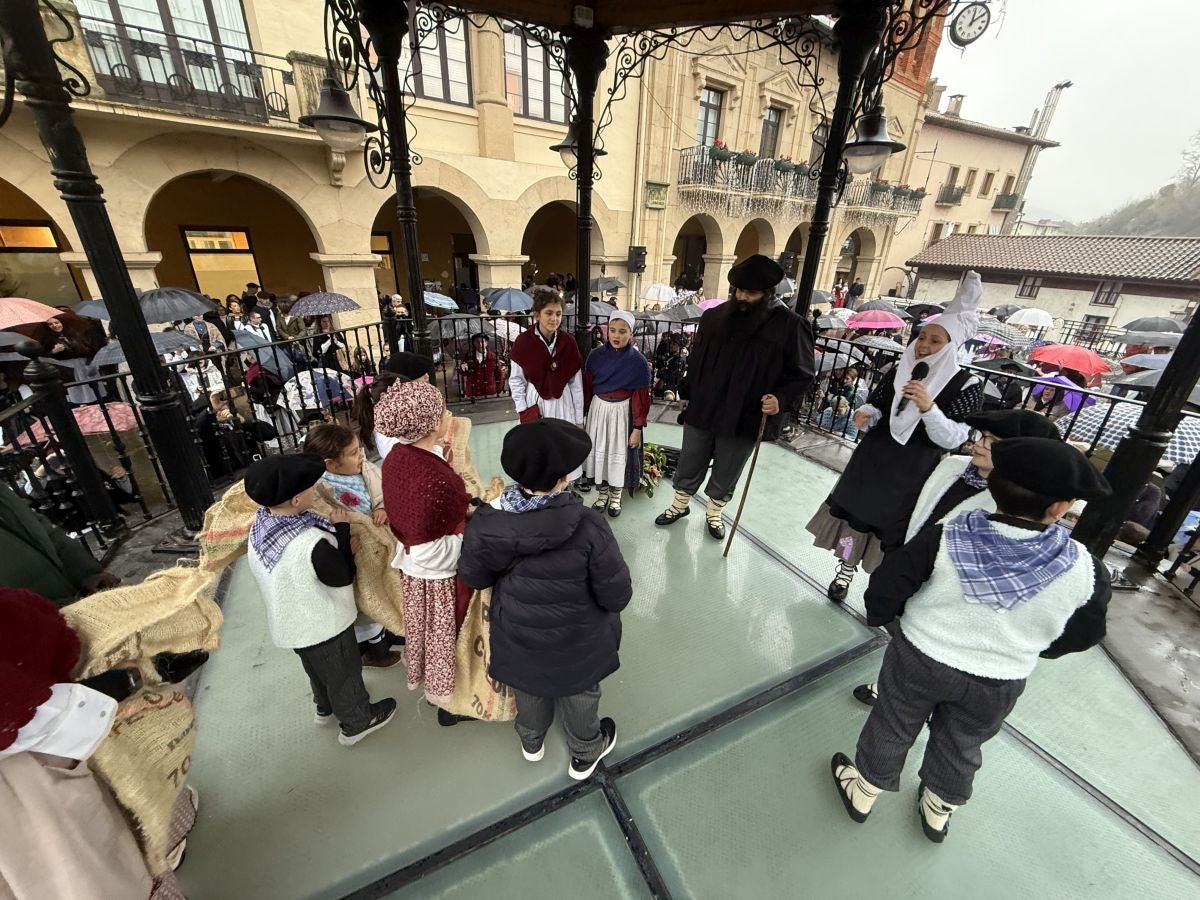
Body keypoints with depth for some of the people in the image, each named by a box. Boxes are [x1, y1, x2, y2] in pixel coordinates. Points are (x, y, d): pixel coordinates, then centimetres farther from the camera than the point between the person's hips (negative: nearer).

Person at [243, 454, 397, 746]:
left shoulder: (260, 526, -13)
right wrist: (342, 531, -17)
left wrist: (336, 545, -11)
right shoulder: (311, 543, -39)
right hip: (323, 624, -7)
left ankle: (326, 708, 58)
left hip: (289, 622, 8)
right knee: (343, 673, 19)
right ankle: (357, 722, 42)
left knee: (318, 669, 33)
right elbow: (344, 577, -21)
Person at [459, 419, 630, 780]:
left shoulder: (486, 523, -25)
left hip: (517, 638, 3)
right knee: (578, 695, 28)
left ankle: (531, 742, 63)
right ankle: (585, 754, 57)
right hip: (576, 644, -2)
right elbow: (617, 596, -24)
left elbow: (473, 577, -7)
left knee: (529, 689, 33)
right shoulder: (588, 527, -35)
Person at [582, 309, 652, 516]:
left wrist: (638, 428, -8)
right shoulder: (596, 355, -6)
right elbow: (587, 386, 2)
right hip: (598, 409, 3)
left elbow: (641, 397, -8)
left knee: (619, 452, 10)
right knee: (599, 451, 11)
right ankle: (603, 493, 30)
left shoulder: (638, 361, -12)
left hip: (622, 411, -2)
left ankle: (616, 496, 29)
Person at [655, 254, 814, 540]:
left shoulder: (790, 326, -10)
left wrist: (782, 399, -21)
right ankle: (679, 505, 41)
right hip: (701, 411, 3)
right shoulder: (714, 316, 1)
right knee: (689, 467, 17)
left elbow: (802, 374, -5)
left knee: (725, 476, 16)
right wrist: (686, 393, 13)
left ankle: (714, 513, 42)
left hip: (745, 419, -2)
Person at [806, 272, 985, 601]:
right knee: (855, 511, 11)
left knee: (893, 523, 7)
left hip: (912, 471, -4)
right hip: (873, 457, 4)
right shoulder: (902, 368, 0)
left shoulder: (966, 385, -11)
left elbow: (952, 439, -16)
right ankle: (846, 571, 30)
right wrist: (865, 414, -14)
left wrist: (928, 407, -30)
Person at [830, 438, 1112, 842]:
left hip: (919, 659, -1)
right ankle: (938, 810, 54)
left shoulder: (944, 539, -26)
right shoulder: (1086, 571, -20)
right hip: (999, 684, 2)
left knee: (891, 729, 23)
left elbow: (885, 590, -18)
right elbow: (1080, 636, -2)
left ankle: (863, 792, 46)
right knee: (961, 748, 29)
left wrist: (880, 616, 6)